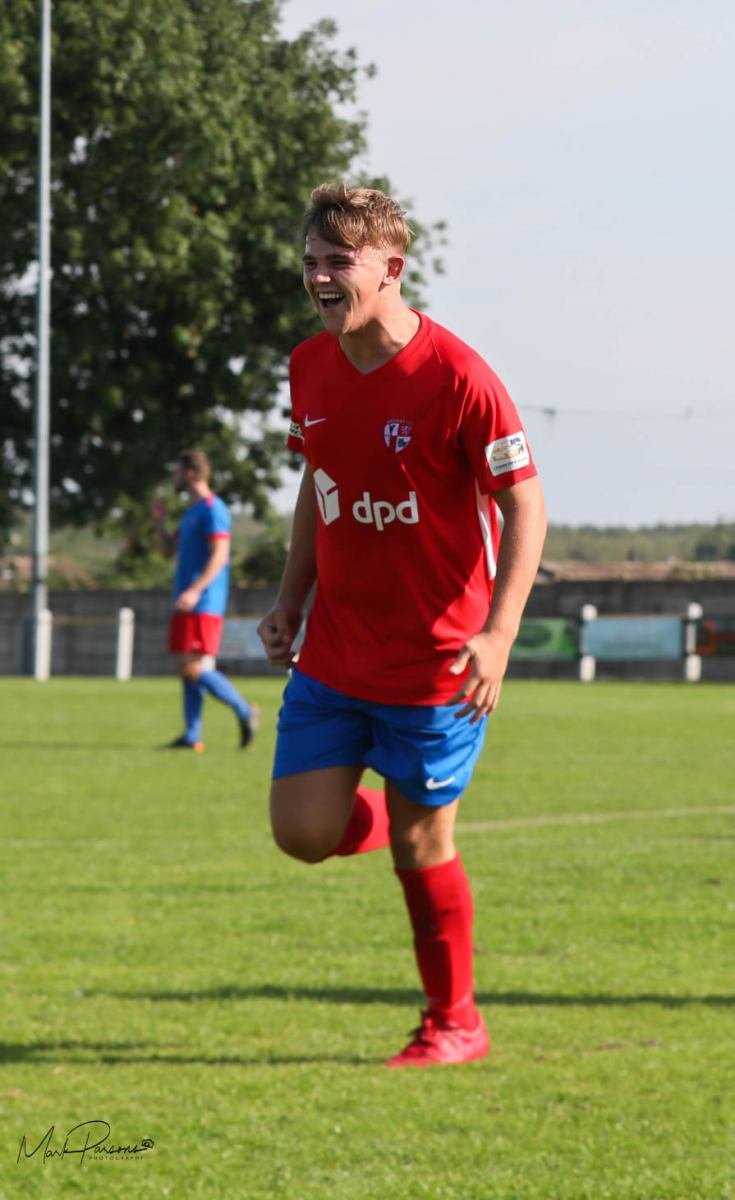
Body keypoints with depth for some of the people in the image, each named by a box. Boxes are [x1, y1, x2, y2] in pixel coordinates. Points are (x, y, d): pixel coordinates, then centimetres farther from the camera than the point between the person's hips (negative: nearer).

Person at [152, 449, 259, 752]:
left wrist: (195, 590, -28)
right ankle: (192, 736, 5)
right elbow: (169, 550, 25)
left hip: (203, 604, -10)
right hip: (186, 604, 10)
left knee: (194, 668, -15)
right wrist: (159, 521, 11)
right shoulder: (191, 512, 20)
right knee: (188, 670, 6)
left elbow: (219, 556, -19)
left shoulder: (213, 509, -10)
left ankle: (244, 711, -5)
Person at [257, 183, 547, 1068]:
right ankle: (381, 816, 31)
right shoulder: (311, 368, 2)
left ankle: (454, 1023, 20)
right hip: (334, 652, 6)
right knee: (303, 830, -4)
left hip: (436, 658, -5)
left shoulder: (455, 378, -18)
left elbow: (524, 505, -14)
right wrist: (291, 597, 11)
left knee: (420, 846, 1)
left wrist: (498, 634, -23)